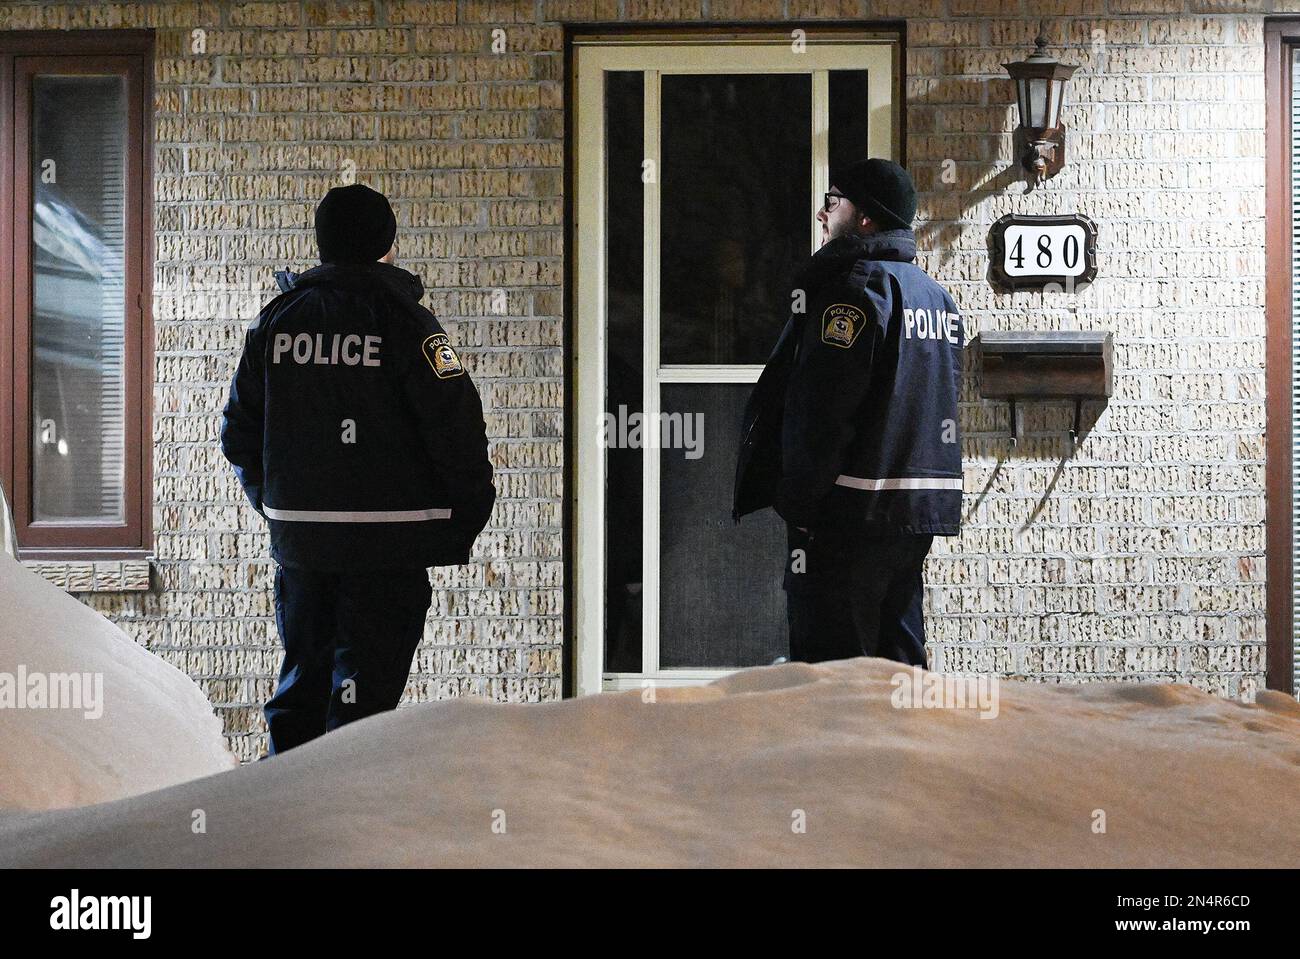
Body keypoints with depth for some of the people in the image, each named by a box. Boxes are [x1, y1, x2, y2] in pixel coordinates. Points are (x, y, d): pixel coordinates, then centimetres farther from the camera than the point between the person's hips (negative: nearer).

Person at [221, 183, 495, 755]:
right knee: (366, 683, -1)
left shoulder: (276, 320, 6)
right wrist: (467, 518, 1)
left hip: (296, 536, 5)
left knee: (302, 672, 16)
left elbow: (240, 429, 11)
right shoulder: (404, 322, -8)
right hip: (388, 539, -5)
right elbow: (456, 425, -11)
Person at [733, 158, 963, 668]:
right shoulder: (935, 294, 17)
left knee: (829, 664, -6)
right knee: (897, 652, 13)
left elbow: (822, 409, -18)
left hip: (852, 510, -9)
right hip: (922, 508, 9)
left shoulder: (855, 287, -12)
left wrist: (797, 505, -13)